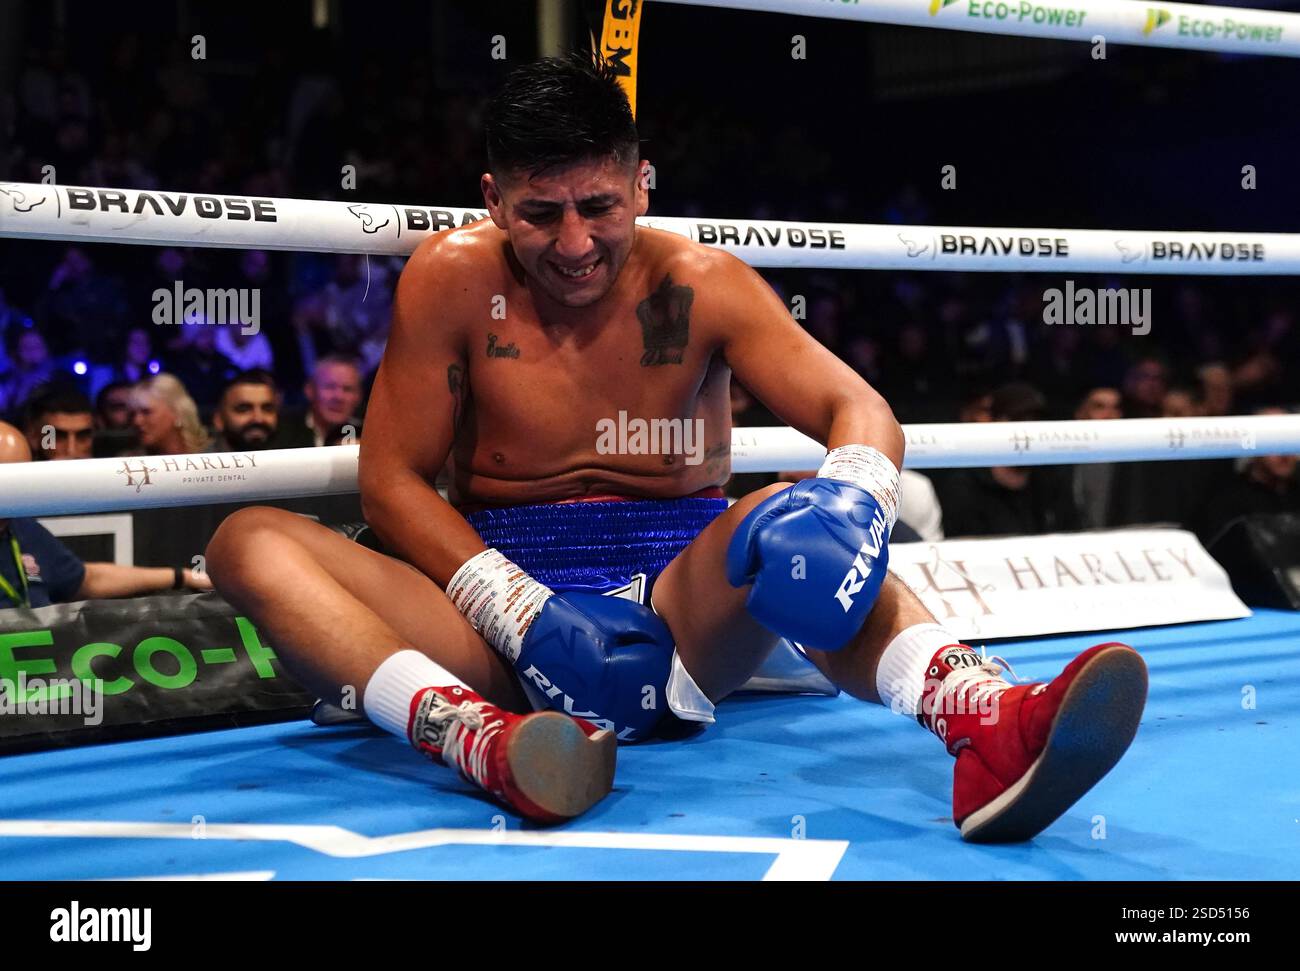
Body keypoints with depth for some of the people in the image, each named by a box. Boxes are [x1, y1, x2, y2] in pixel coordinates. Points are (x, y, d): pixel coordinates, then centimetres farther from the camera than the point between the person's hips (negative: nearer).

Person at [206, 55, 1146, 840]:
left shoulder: (700, 283, 0)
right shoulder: (454, 279, 0)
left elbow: (858, 409, -8)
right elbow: (392, 482, -1)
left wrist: (852, 501, -34)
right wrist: (524, 615, -17)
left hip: (678, 606, 0)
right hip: (501, 606, 1)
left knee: (797, 525, -31)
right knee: (250, 539, -23)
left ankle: (989, 731, -59)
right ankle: (483, 738, -51)